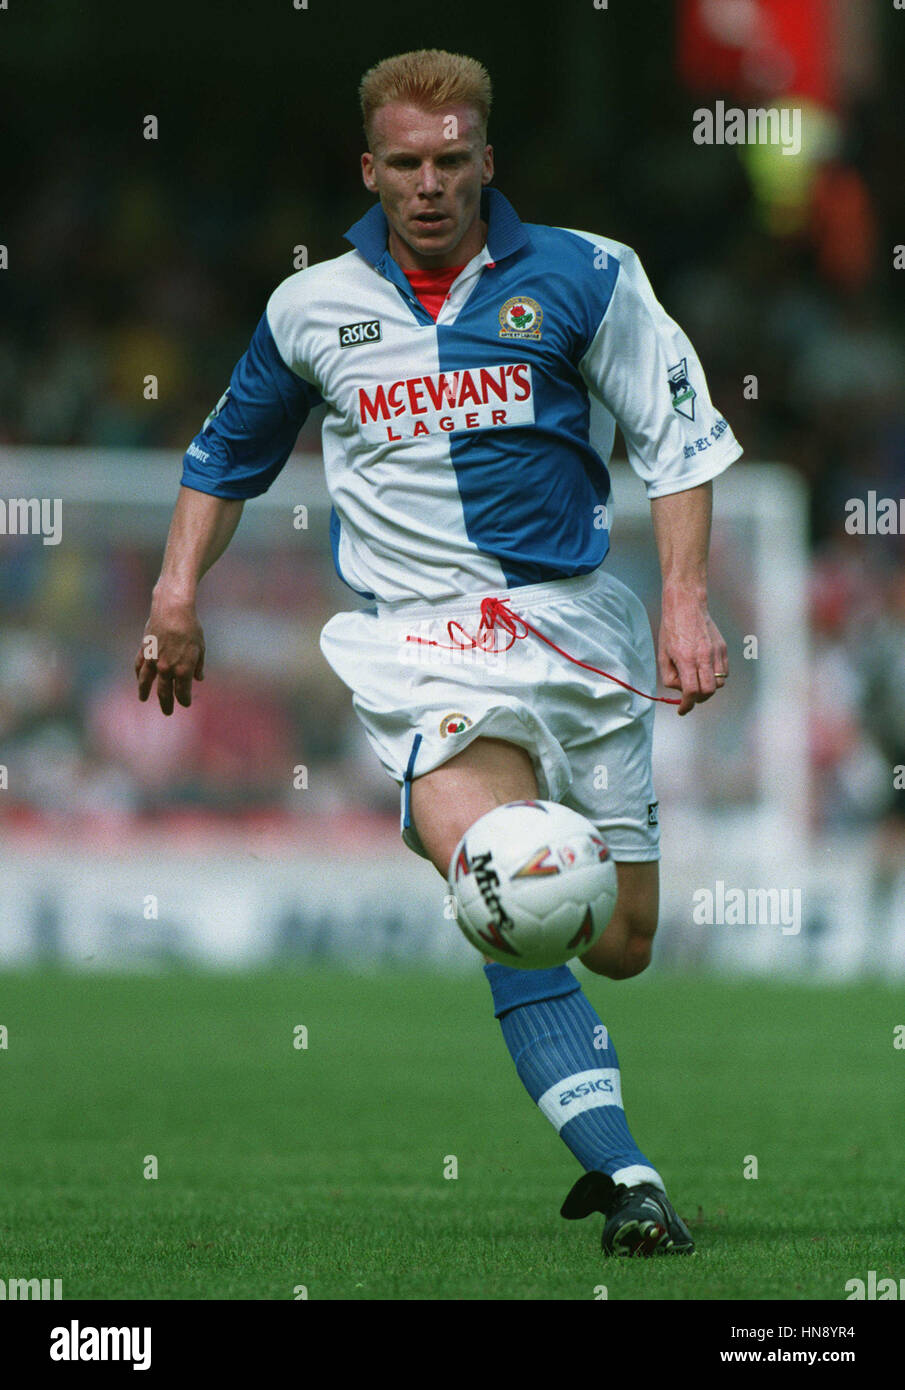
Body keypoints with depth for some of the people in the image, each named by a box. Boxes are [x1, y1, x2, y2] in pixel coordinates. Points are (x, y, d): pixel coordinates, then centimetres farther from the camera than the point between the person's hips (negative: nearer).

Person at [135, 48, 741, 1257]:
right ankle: (621, 1170, -30)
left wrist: (686, 602, -4)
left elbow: (680, 436, 6)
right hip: (421, 638, -1)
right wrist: (177, 594, 15)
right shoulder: (313, 309, 9)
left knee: (621, 943, 3)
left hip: (575, 613, 1)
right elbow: (229, 452, 25)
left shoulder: (580, 277, 3)